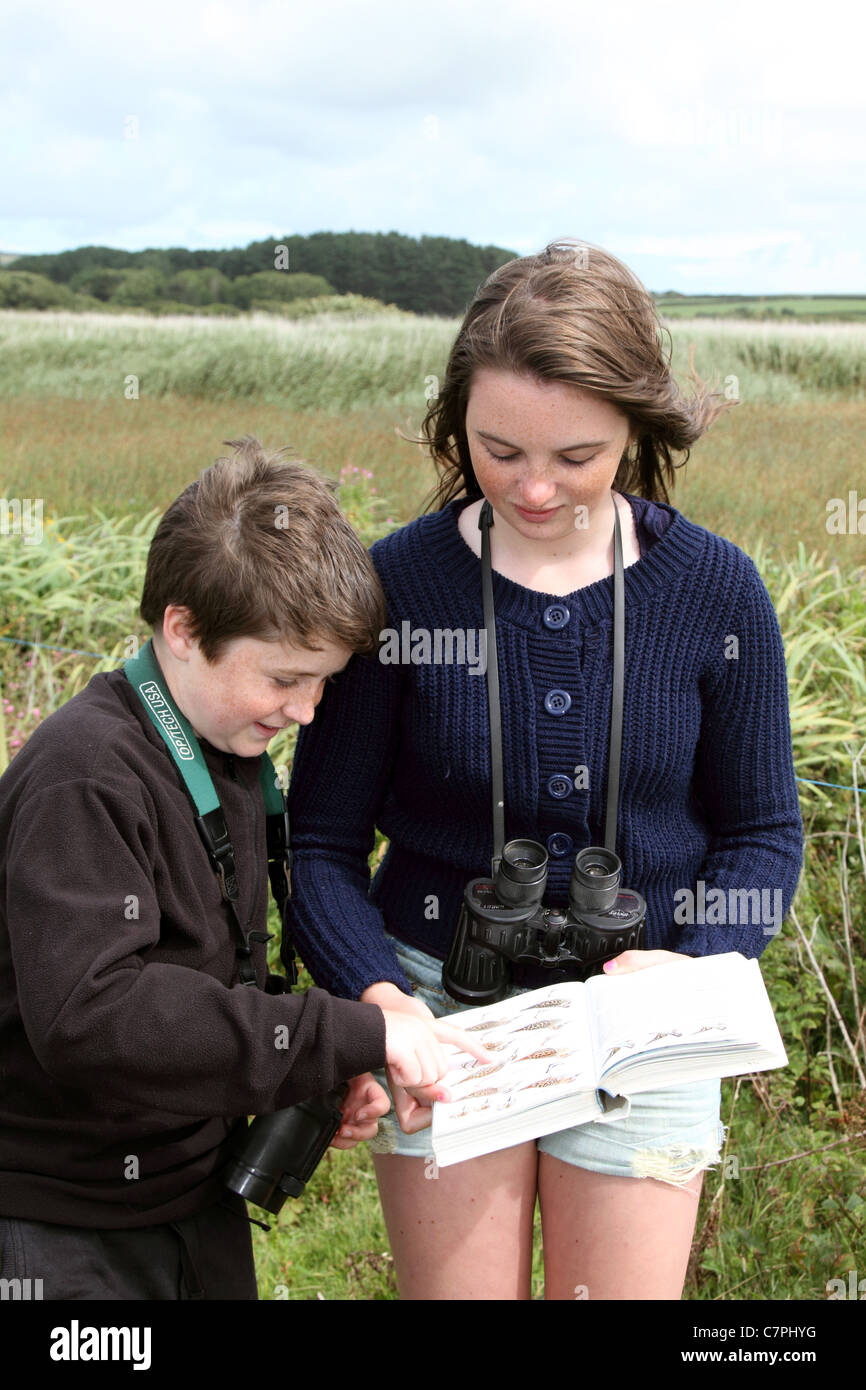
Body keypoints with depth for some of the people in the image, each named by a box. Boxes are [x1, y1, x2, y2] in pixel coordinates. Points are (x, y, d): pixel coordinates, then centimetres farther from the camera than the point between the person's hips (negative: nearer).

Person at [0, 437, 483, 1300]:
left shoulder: (227, 749, 6)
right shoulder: (84, 776, -23)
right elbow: (86, 1016, -33)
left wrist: (321, 1075, -2)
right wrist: (348, 1037, -32)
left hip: (200, 1195, 8)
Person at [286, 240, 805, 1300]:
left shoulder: (714, 593, -8)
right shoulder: (395, 586, -11)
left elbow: (763, 831, 2)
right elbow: (323, 841, -5)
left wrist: (695, 965, -16)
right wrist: (377, 997, -22)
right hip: (439, 1006, 0)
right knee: (453, 1291, 10)